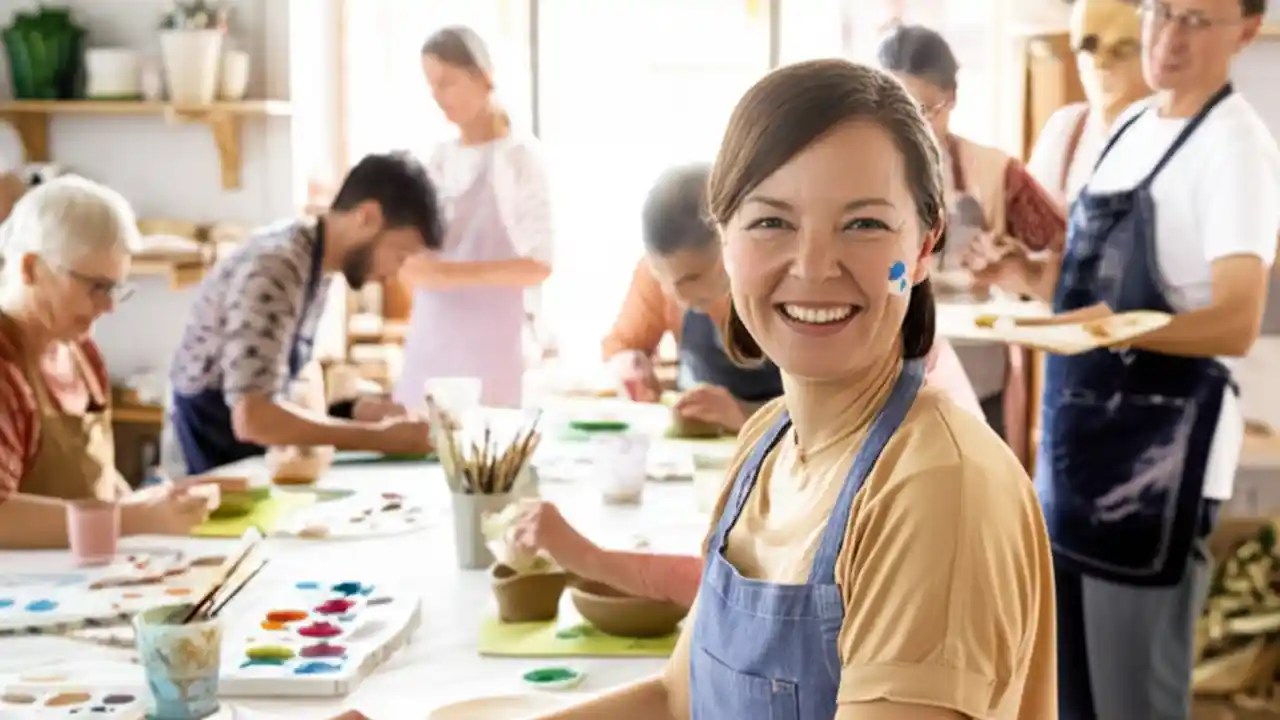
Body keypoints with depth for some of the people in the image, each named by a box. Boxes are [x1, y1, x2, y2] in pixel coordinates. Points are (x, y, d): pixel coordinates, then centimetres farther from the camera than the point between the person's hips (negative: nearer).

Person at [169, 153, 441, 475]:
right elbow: (252, 419, -32)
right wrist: (380, 436, -27)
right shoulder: (274, 269, -23)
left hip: (250, 455, 8)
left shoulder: (318, 259, 3)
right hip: (219, 458, -8)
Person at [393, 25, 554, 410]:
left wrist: (452, 273, -22)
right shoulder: (440, 158, 12)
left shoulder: (516, 155, -6)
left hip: (488, 342, -5)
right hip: (429, 339, 6)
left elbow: (538, 265, -14)